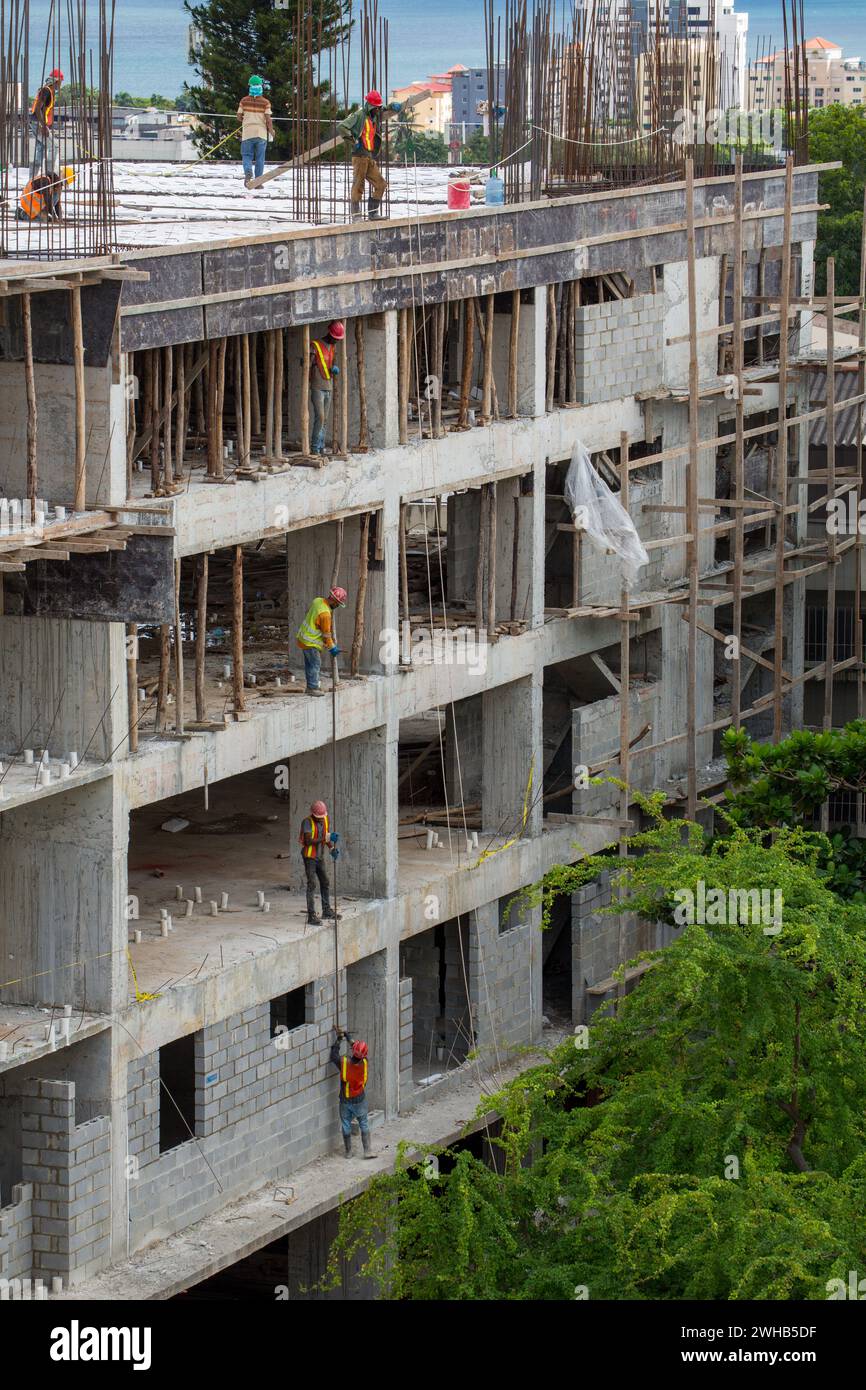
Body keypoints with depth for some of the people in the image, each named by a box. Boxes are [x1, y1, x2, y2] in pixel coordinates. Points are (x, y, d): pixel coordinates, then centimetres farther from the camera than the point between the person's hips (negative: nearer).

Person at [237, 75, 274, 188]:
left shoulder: (244, 101, -2)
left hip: (247, 132, 1)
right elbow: (268, 119, -9)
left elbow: (239, 117, 4)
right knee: (260, 158, 7)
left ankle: (248, 172, -21)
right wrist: (271, 132, 5)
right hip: (261, 132, -1)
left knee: (247, 155, 7)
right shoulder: (265, 102, -6)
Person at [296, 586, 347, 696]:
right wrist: (332, 648, -6)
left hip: (303, 637, 9)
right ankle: (313, 688, 3)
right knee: (316, 664, -1)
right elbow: (326, 634, -19)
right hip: (311, 643, -9)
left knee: (309, 663, 15)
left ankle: (310, 686, 23)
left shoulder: (317, 601, -3)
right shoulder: (325, 614, -28)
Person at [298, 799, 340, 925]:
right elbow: (308, 841, -31)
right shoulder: (307, 822, -22)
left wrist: (332, 849, -10)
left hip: (320, 857, 7)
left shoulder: (326, 819, -1)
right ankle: (311, 916, -9)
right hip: (309, 857, -7)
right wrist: (325, 838, -38)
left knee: (325, 883, 12)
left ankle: (326, 910, 26)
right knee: (311, 885, -9)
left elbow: (327, 837, 8)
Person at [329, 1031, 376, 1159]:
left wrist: (339, 1039, 3)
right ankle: (368, 1151, 10)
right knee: (364, 1126, 12)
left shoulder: (344, 1062, -24)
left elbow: (333, 1055, -3)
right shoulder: (364, 1063, -16)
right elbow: (353, 1043, 0)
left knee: (346, 1127, 14)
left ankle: (348, 1152, 23)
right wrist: (346, 1034, 9)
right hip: (360, 1101, 1)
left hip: (345, 1101, -1)